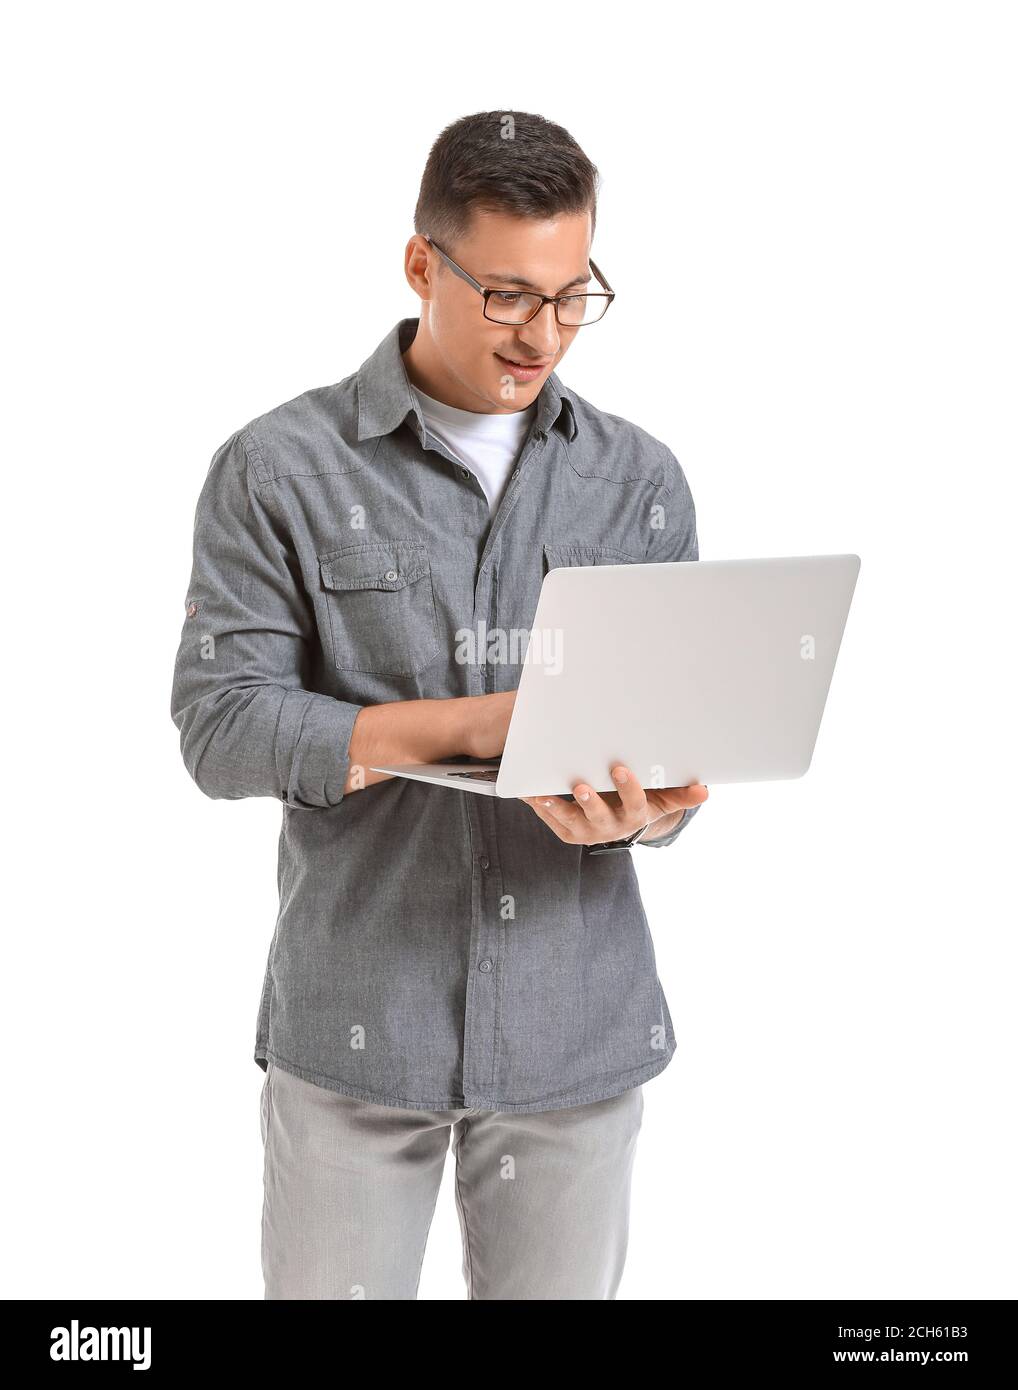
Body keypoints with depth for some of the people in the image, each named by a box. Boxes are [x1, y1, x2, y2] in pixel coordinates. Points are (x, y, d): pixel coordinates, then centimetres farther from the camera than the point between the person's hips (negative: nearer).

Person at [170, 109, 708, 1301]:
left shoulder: (641, 480, 6)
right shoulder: (279, 470, -3)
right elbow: (220, 724, -10)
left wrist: (641, 803, -19)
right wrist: (481, 722, -19)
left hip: (581, 1025, 3)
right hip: (354, 1025, -2)